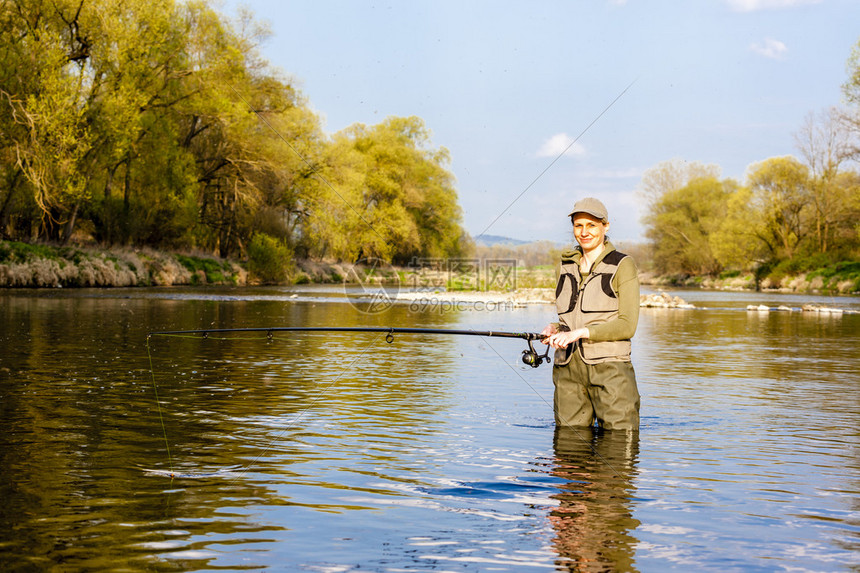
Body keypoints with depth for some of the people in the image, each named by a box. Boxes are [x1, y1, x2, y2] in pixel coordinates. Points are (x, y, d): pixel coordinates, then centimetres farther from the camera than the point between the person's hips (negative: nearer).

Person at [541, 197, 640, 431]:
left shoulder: (622, 265, -1)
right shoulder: (566, 266, 16)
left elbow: (627, 326, -8)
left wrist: (580, 333, -16)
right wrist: (555, 329, 1)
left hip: (608, 367, -4)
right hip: (568, 367, 5)